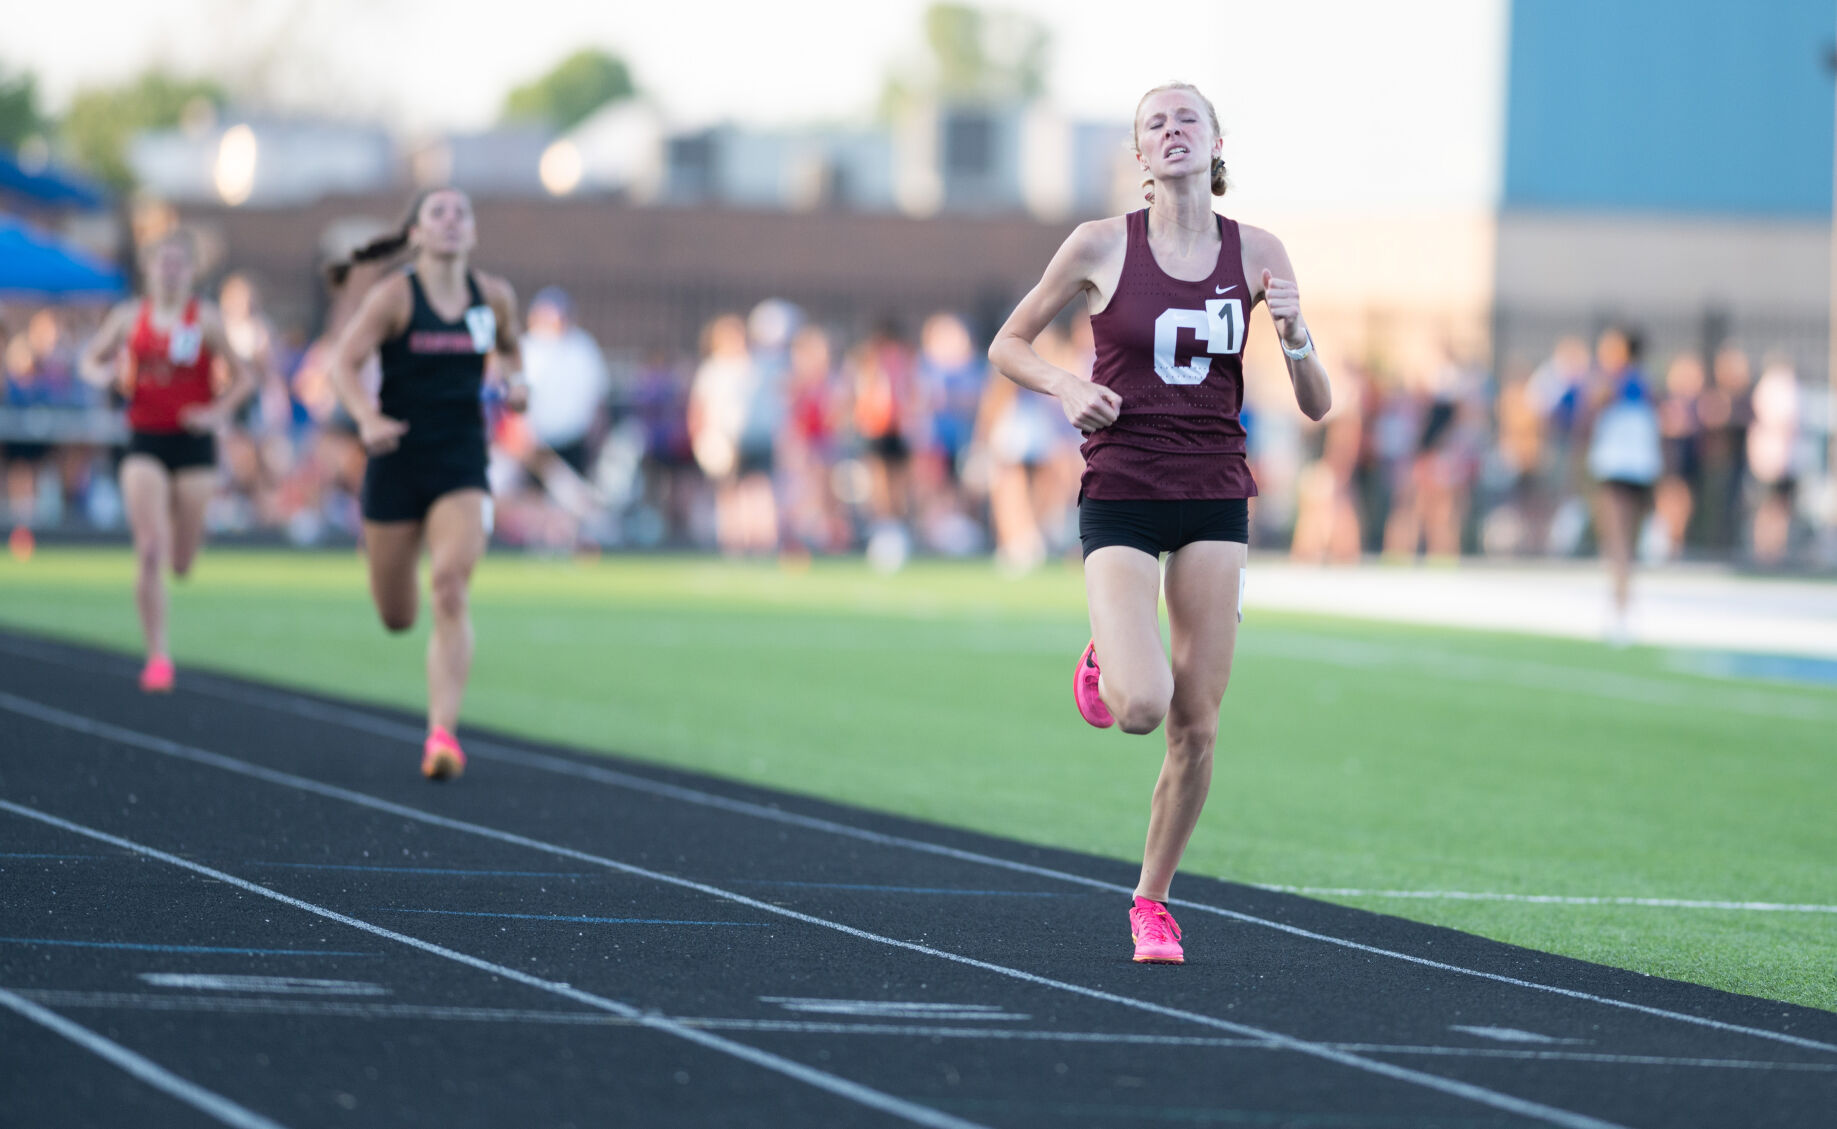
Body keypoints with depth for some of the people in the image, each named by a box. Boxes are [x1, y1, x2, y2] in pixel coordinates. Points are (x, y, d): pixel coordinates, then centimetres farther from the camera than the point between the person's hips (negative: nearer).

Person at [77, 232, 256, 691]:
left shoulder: (206, 319, -3)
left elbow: (243, 378, 0)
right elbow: (90, 360, 16)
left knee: (182, 563, 5)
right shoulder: (129, 318, 3)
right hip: (146, 443, 0)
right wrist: (102, 374, -7)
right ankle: (158, 656, -5)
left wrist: (218, 412, -17)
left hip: (194, 444, 0)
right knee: (149, 552, -13)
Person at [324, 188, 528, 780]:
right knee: (397, 618, 11)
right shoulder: (395, 295, -9)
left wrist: (515, 381, 0)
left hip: (463, 467, 1)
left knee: (451, 590, -20)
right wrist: (368, 419, -34)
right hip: (398, 461, -1)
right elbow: (344, 363, -16)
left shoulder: (494, 296, 2)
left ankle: (442, 733, -18)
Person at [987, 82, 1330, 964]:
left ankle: (1152, 899, 19)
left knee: (1197, 725, 0)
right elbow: (1008, 344, 7)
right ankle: (1103, 663, 17)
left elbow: (1316, 406, 4)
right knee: (1141, 707, -20)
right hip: (1121, 494, -2)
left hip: (1215, 500, 2)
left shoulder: (1256, 253, 2)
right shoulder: (1103, 245, -4)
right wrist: (1064, 385, -12)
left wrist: (1294, 336, -16)